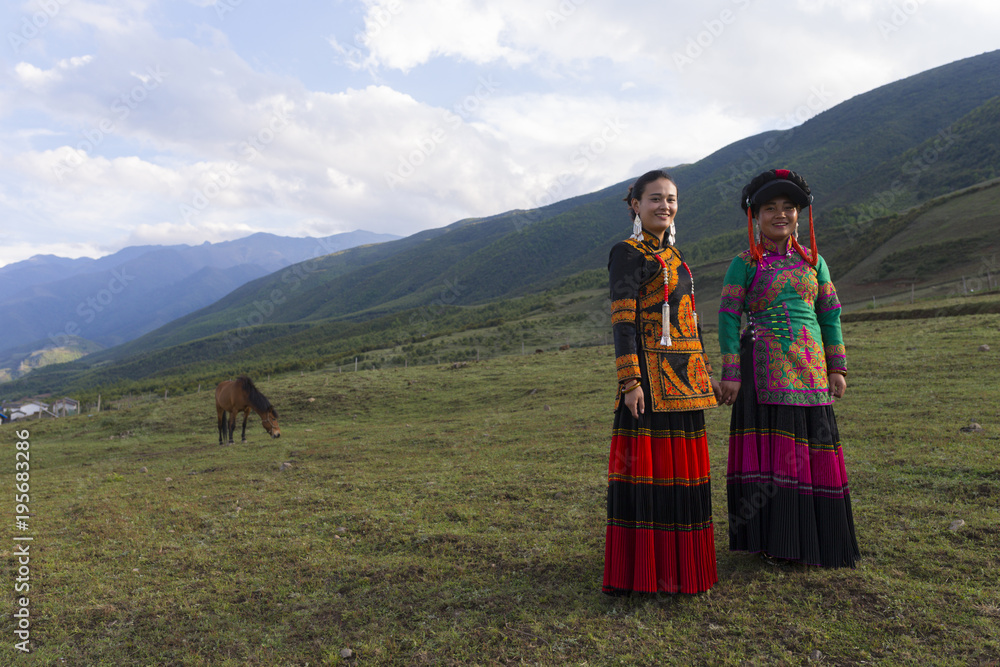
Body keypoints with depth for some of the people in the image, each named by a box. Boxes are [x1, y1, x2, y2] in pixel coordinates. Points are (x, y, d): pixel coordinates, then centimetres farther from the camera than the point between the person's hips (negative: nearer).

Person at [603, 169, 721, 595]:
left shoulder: (674, 256, 19)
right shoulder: (627, 253, -5)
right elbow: (622, 320, -13)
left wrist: (704, 374, 20)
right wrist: (631, 381, -20)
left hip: (684, 377, 8)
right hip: (651, 376, -8)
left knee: (681, 467, 13)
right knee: (648, 466, -4)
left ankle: (679, 563, 26)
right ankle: (644, 569, 7)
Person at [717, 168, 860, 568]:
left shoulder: (813, 261, 13)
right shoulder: (745, 264, 0)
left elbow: (830, 315, 14)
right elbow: (728, 317, -5)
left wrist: (838, 368, 8)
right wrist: (731, 373, -11)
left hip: (809, 370, 4)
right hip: (763, 370, -4)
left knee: (812, 445, 7)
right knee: (768, 446, -3)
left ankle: (813, 537, 22)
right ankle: (772, 537, 8)